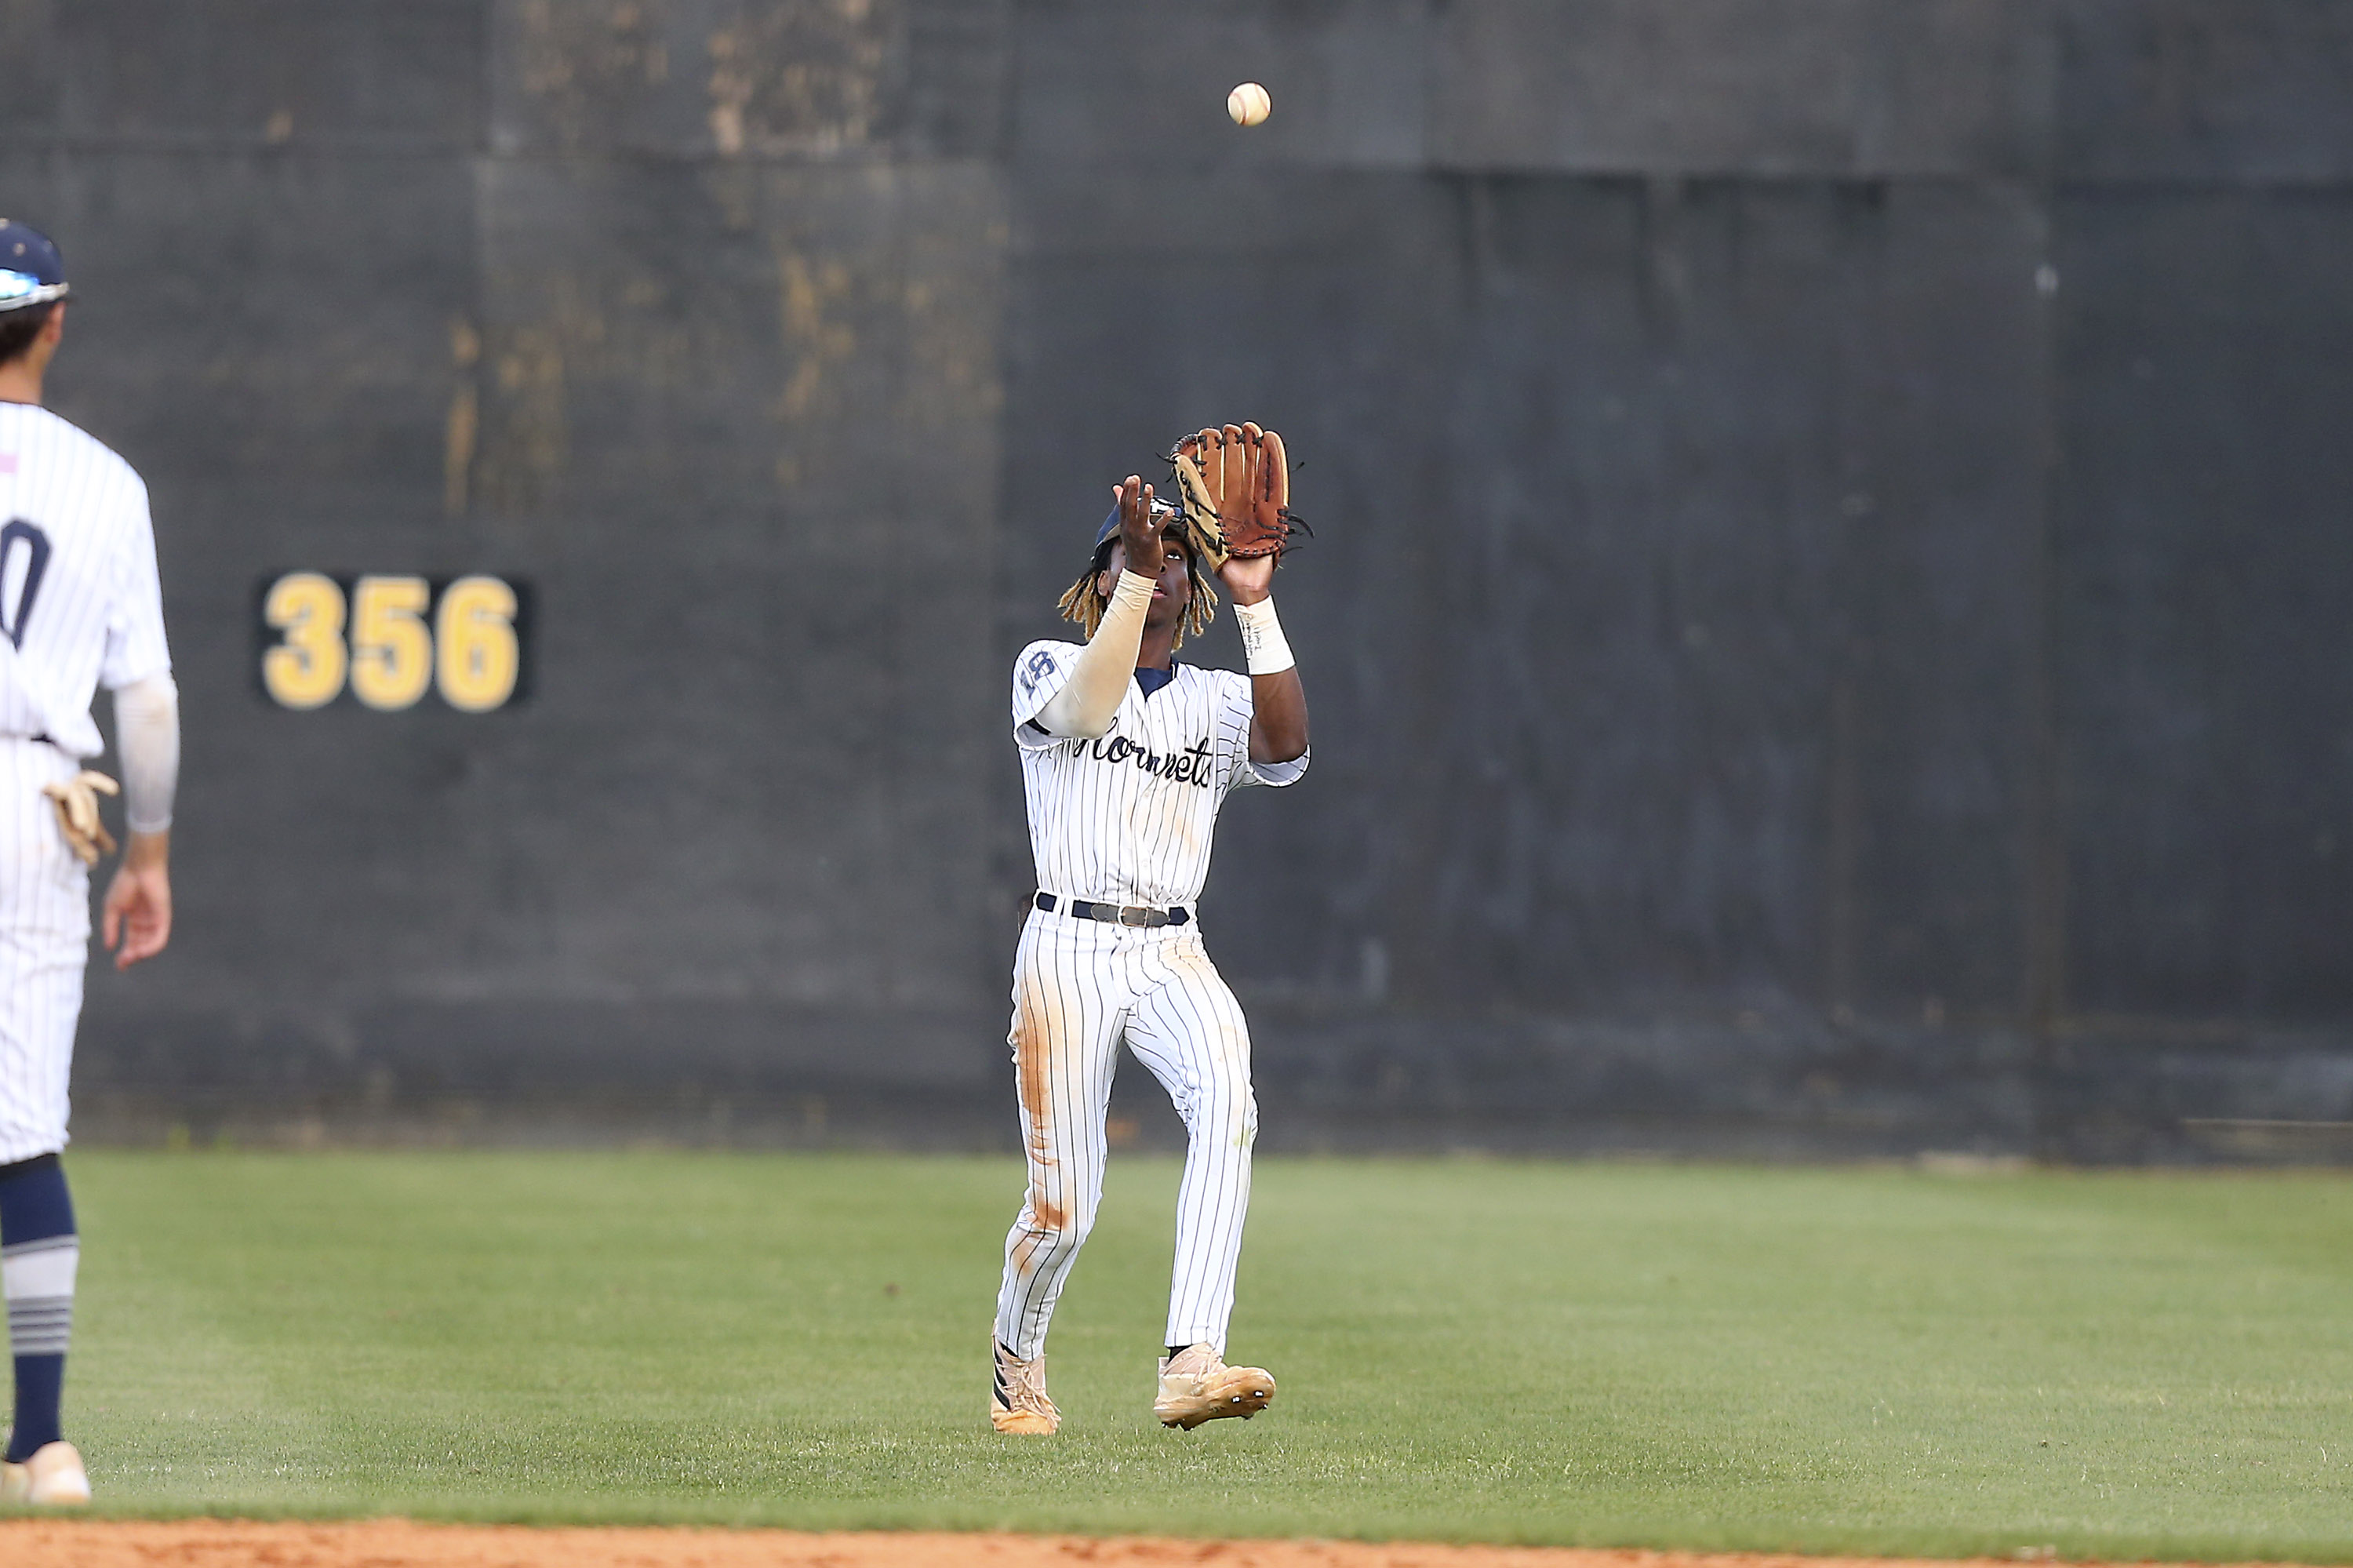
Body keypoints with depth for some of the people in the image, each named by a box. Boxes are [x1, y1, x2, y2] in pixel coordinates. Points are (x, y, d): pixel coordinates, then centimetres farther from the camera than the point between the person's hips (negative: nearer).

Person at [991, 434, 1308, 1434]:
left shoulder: (1221, 701, 15)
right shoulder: (1046, 670, 8)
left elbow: (1286, 751, -8)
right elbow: (1088, 709, -16)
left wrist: (1255, 607, -14)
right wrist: (1138, 571, -22)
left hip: (1173, 956, 2)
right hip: (1069, 949, -2)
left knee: (1225, 1095, -30)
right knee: (1063, 1208, -4)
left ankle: (1191, 1366, -39)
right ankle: (1016, 1367, 29)